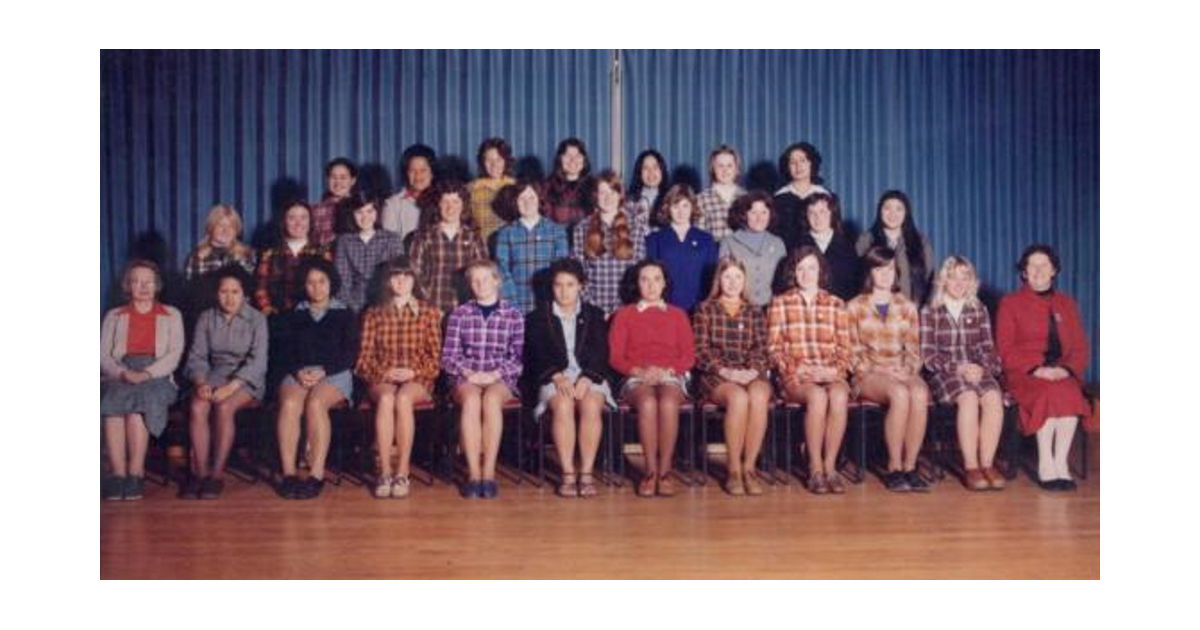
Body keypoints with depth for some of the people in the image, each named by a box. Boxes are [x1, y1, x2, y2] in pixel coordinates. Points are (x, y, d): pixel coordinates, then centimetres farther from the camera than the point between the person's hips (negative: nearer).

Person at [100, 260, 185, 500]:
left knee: (139, 402, -36)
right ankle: (119, 475, -37)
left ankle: (135, 474, -36)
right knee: (114, 400, -34)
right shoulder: (114, 316, 25)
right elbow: (104, 355, 12)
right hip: (119, 375, 1)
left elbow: (174, 354, 6)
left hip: (157, 375, -1)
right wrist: (124, 373, -11)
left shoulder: (171, 316, 20)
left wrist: (147, 373, -13)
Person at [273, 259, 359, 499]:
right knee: (289, 403, -31)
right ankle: (288, 473, -31)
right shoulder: (293, 315, 22)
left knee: (315, 403, -33)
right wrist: (297, 371, -9)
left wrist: (323, 371, -11)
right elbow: (281, 349, 11)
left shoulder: (344, 314, 15)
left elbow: (350, 353, 4)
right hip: (298, 373, 2)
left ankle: (317, 474, -35)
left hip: (334, 373, -2)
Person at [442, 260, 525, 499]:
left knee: (491, 399, -35)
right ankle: (473, 473, -32)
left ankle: (489, 473, -33)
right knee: (471, 399, -34)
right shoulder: (459, 314, 13)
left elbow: (518, 357, 4)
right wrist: (468, 373, -10)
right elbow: (448, 356, 8)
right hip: (465, 378, 1)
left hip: (501, 379, -1)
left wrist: (495, 374, -11)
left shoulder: (513, 315, 10)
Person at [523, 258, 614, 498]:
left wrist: (586, 379, -14)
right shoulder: (538, 317, 15)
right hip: (553, 377, 0)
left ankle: (587, 473, -29)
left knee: (591, 405, -32)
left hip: (589, 376, 1)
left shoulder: (594, 315, 17)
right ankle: (568, 474, -31)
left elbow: (601, 354, 5)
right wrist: (557, 377, -16)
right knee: (563, 405, -33)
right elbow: (537, 355, 2)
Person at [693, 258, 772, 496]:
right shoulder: (705, 309, 14)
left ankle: (750, 467, -26)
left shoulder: (755, 313, 22)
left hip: (751, 375, 2)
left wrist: (753, 371, -11)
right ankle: (734, 470, -26)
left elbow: (761, 350, 10)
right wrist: (725, 371, -12)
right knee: (738, 397, -36)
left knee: (759, 396, -34)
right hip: (715, 375, -2)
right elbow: (701, 351, 3)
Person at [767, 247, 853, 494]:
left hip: (831, 374, 2)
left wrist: (834, 370, -7)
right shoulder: (780, 304, 10)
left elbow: (844, 348, 12)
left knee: (839, 396, -34)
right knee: (817, 396, -35)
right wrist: (797, 369, -10)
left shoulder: (836, 304, 16)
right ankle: (815, 469, -25)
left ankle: (830, 466, -23)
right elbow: (774, 348, 5)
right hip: (795, 376, -2)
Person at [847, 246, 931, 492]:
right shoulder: (855, 307, 10)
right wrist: (877, 371, -11)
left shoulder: (907, 307, 19)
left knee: (920, 393, -34)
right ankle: (894, 467, -26)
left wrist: (910, 371, -6)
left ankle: (910, 466, -27)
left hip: (902, 372, 3)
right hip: (869, 374, -2)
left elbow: (914, 351, 15)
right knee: (900, 394, -36)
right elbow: (852, 353, 4)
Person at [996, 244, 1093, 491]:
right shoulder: (1011, 303, 11)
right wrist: (1036, 368, -14)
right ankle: (1046, 465, -27)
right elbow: (1005, 348, 1)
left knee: (1071, 395, -32)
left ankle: (1060, 463, -27)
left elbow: (1080, 347, 14)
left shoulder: (1066, 303, 21)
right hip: (1024, 373, -2)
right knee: (1050, 393, -34)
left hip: (1062, 374, 2)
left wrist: (1066, 369, -9)